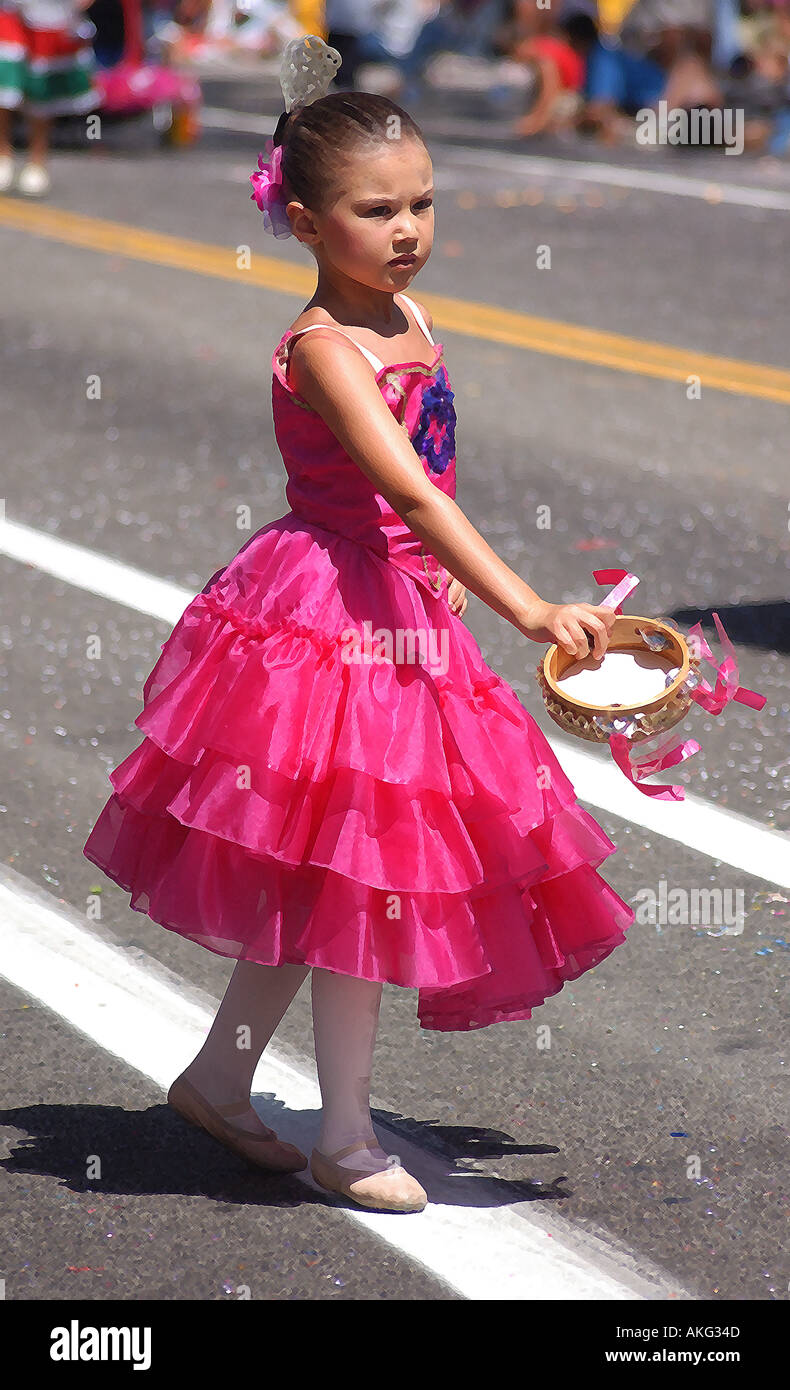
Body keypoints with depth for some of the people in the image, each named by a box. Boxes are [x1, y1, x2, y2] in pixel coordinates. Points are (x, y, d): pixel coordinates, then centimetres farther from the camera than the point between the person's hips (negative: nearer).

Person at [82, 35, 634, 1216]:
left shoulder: (411, 319, 8)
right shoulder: (320, 349, -20)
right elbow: (412, 492, -30)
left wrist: (447, 578, 10)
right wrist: (529, 609, -37)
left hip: (401, 613, 8)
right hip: (329, 617, -8)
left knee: (313, 877, 15)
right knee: (353, 874, -3)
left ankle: (219, 1078, 29)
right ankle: (347, 1140, 8)